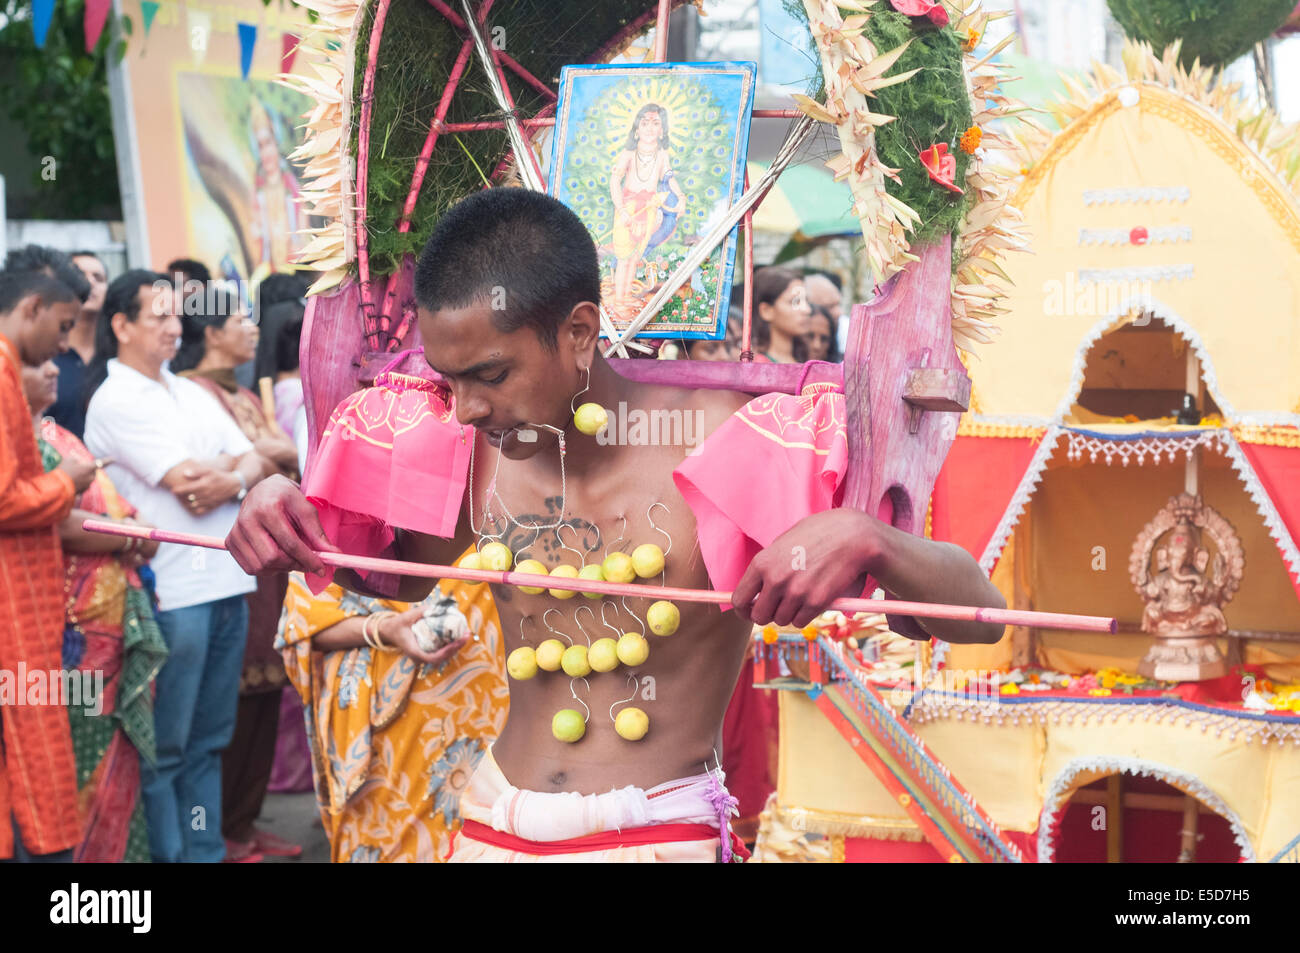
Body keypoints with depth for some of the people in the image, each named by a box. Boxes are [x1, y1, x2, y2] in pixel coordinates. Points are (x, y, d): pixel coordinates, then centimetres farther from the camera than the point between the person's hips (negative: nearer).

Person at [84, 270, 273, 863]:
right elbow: (189, 480, -15)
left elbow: (257, 463, 11)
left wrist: (231, 481, -10)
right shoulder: (115, 401, -7)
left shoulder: (193, 394, 18)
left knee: (208, 741, 14)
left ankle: (206, 853, 21)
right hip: (170, 592, -8)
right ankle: (166, 855, 6)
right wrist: (240, 465, 3)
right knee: (164, 749, -1)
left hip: (226, 583, 8)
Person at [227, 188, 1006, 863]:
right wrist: (285, 510, 1)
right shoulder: (473, 451, -1)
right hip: (491, 828, 5)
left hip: (656, 837, -4)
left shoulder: (718, 446, -15)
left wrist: (867, 539, -35)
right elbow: (396, 574, 21)